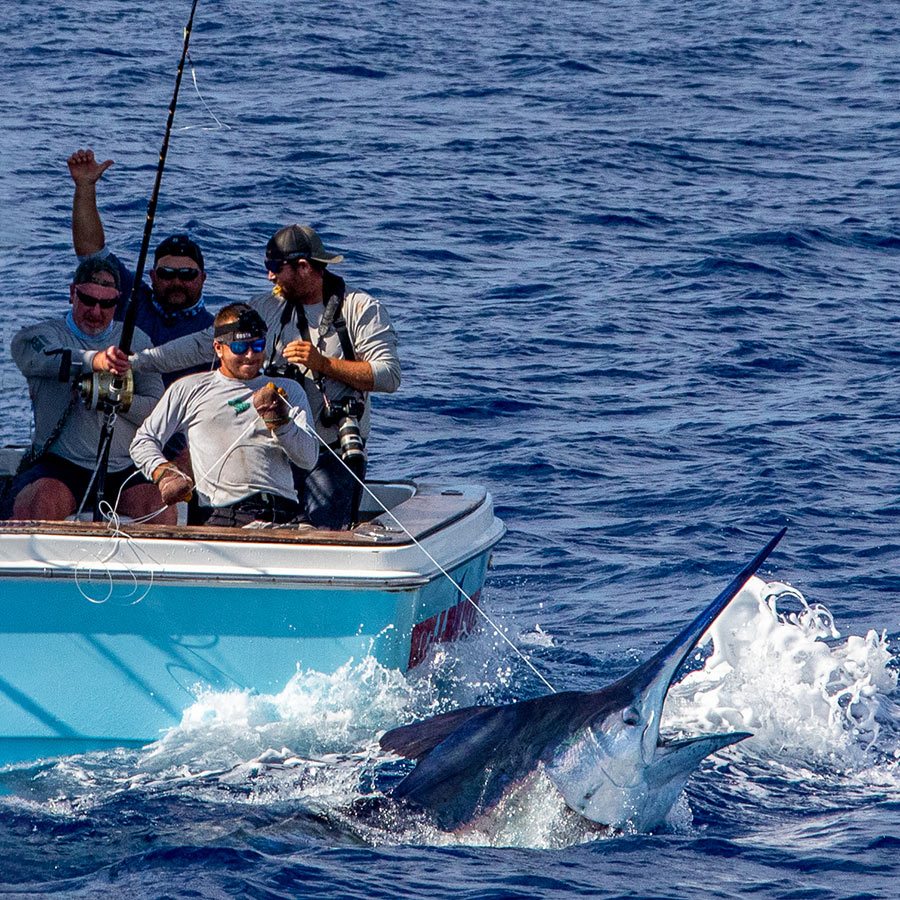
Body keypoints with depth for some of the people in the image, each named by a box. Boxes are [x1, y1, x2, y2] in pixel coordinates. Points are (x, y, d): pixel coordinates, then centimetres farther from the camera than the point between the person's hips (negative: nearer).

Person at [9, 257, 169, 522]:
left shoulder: (135, 340, 17)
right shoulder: (39, 335, 6)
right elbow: (49, 358, -21)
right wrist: (94, 361, -41)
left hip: (126, 468, 2)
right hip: (60, 462, -2)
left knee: (162, 512, -28)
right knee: (36, 505, -34)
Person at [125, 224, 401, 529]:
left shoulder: (361, 309, -2)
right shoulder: (267, 307, 10)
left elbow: (390, 375, -10)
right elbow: (203, 344, 9)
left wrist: (323, 364, -17)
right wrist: (135, 360, 1)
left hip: (335, 456, -5)